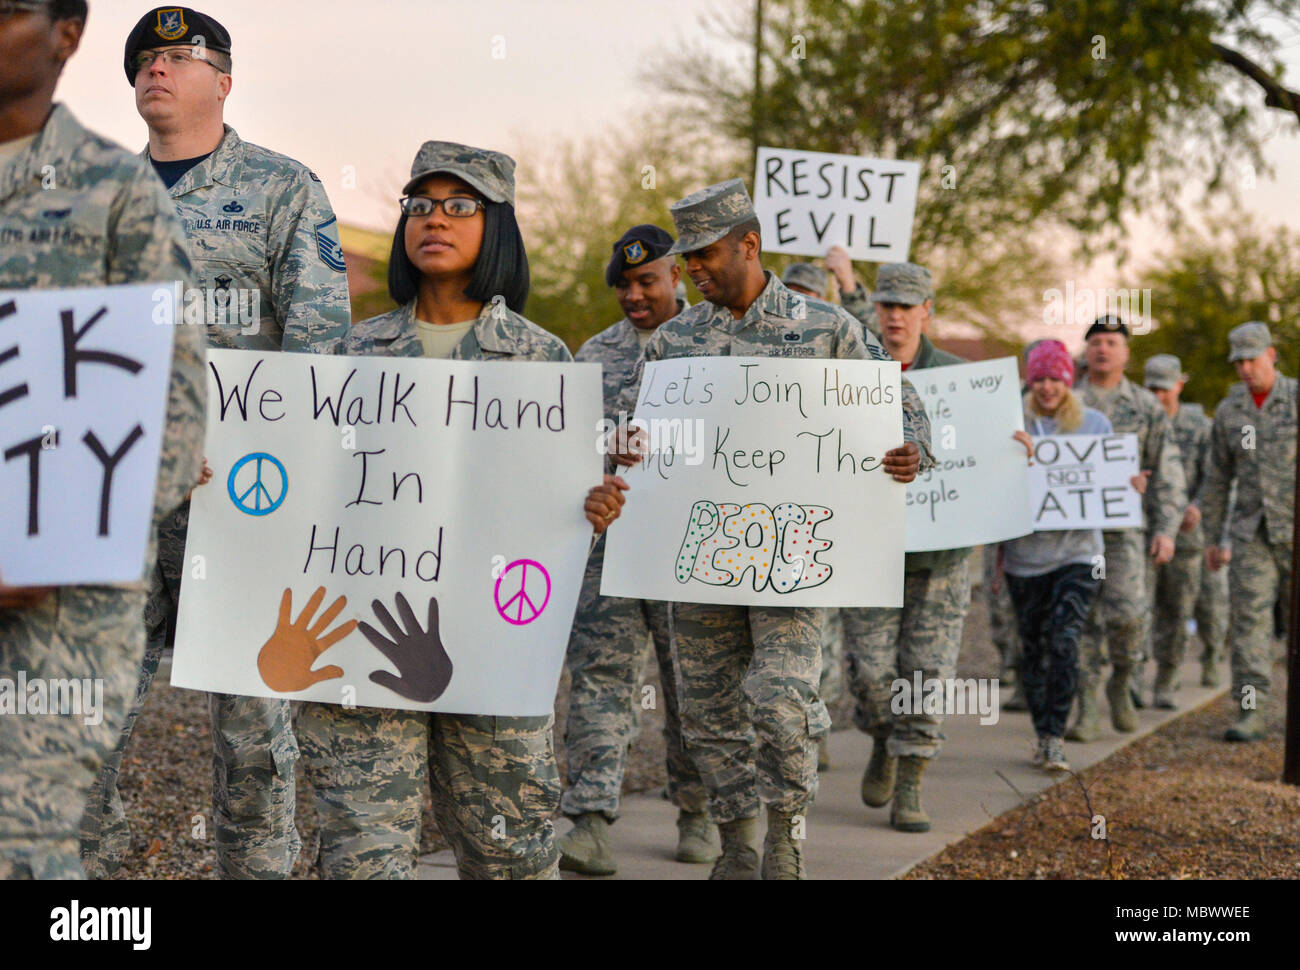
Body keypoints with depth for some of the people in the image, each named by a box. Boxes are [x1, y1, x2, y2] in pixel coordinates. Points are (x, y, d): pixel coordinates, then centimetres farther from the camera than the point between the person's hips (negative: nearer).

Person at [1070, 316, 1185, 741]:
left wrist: (1166, 528, -4)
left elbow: (1168, 472, 5)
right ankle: (1088, 711, 5)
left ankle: (1120, 685, 16)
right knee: (1082, 619, -2)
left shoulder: (1146, 407, 7)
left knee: (1127, 614, -11)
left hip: (1123, 526, -1)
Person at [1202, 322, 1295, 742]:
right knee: (1249, 616, -8)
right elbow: (1218, 478, 15)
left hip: (1295, 530, -2)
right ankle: (1251, 711, -9)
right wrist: (1213, 538, 15)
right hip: (1252, 532, 2)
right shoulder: (1229, 411, 8)